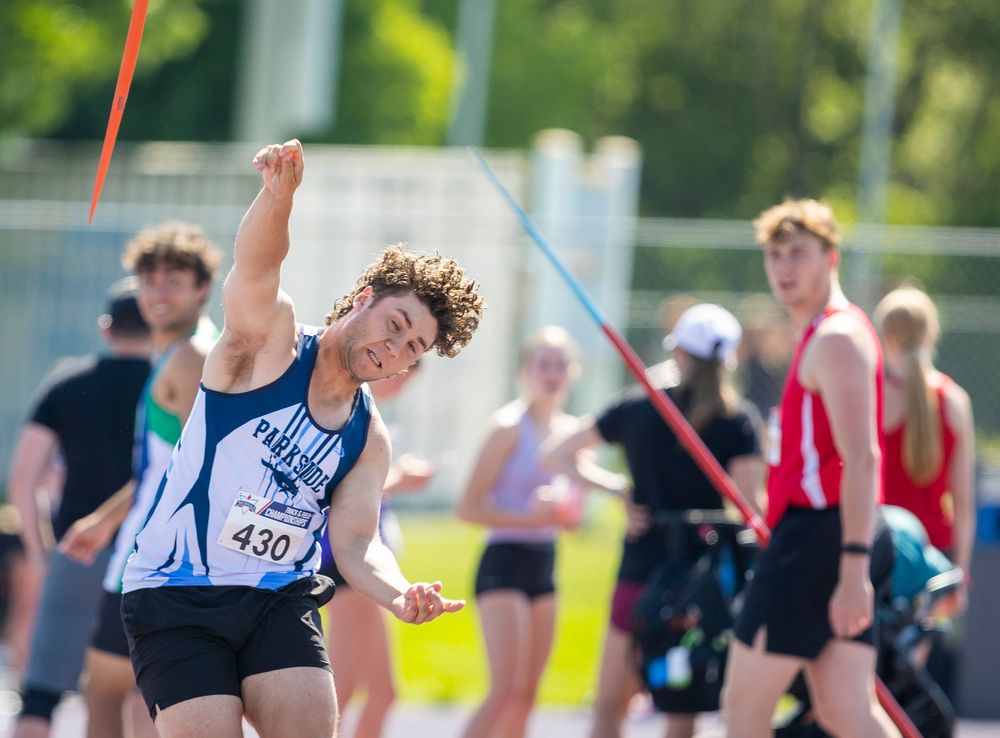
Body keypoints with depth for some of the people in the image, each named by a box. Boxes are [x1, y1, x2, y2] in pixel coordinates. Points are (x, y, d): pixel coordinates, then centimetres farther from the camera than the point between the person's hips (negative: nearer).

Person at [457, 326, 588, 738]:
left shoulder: (569, 430, 10)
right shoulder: (510, 426, -10)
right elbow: (468, 507, -14)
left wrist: (566, 512, -4)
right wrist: (531, 518, -22)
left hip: (544, 565, 7)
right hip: (505, 564, -7)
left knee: (525, 695, 8)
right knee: (505, 690, -16)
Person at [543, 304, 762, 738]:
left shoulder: (636, 408, 4)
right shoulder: (739, 420, -3)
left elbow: (553, 457, 10)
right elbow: (750, 506, -10)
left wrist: (616, 489, 7)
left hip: (640, 572, 1)